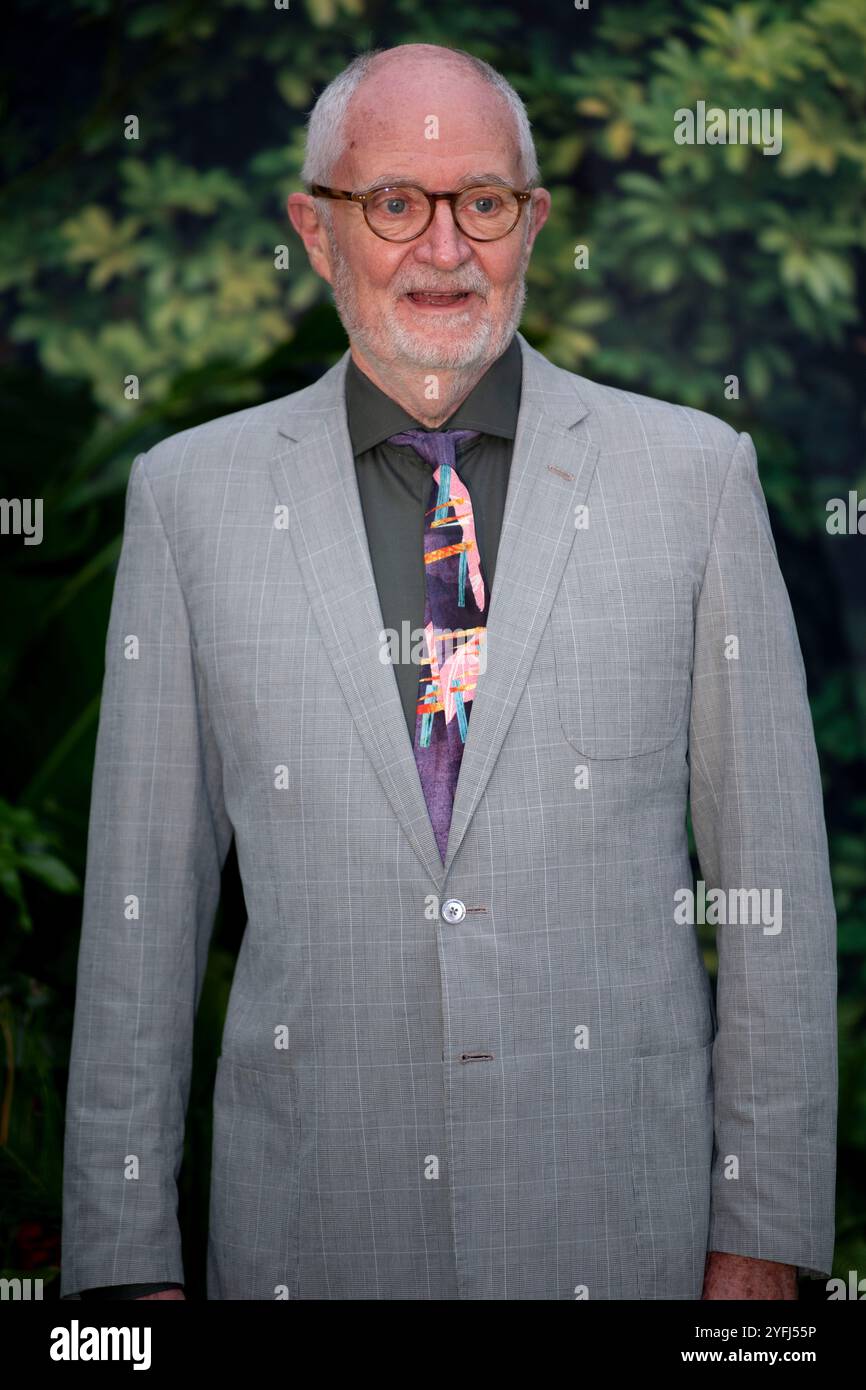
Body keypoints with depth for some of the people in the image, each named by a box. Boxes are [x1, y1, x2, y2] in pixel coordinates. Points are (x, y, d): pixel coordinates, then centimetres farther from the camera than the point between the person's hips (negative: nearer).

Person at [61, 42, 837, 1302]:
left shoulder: (693, 473, 0)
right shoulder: (191, 494, 2)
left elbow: (769, 870, 0)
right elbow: (143, 893, 2)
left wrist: (763, 1232, -2)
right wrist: (130, 1257, 1)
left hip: (620, 1227, 0)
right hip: (305, 1235, 1)